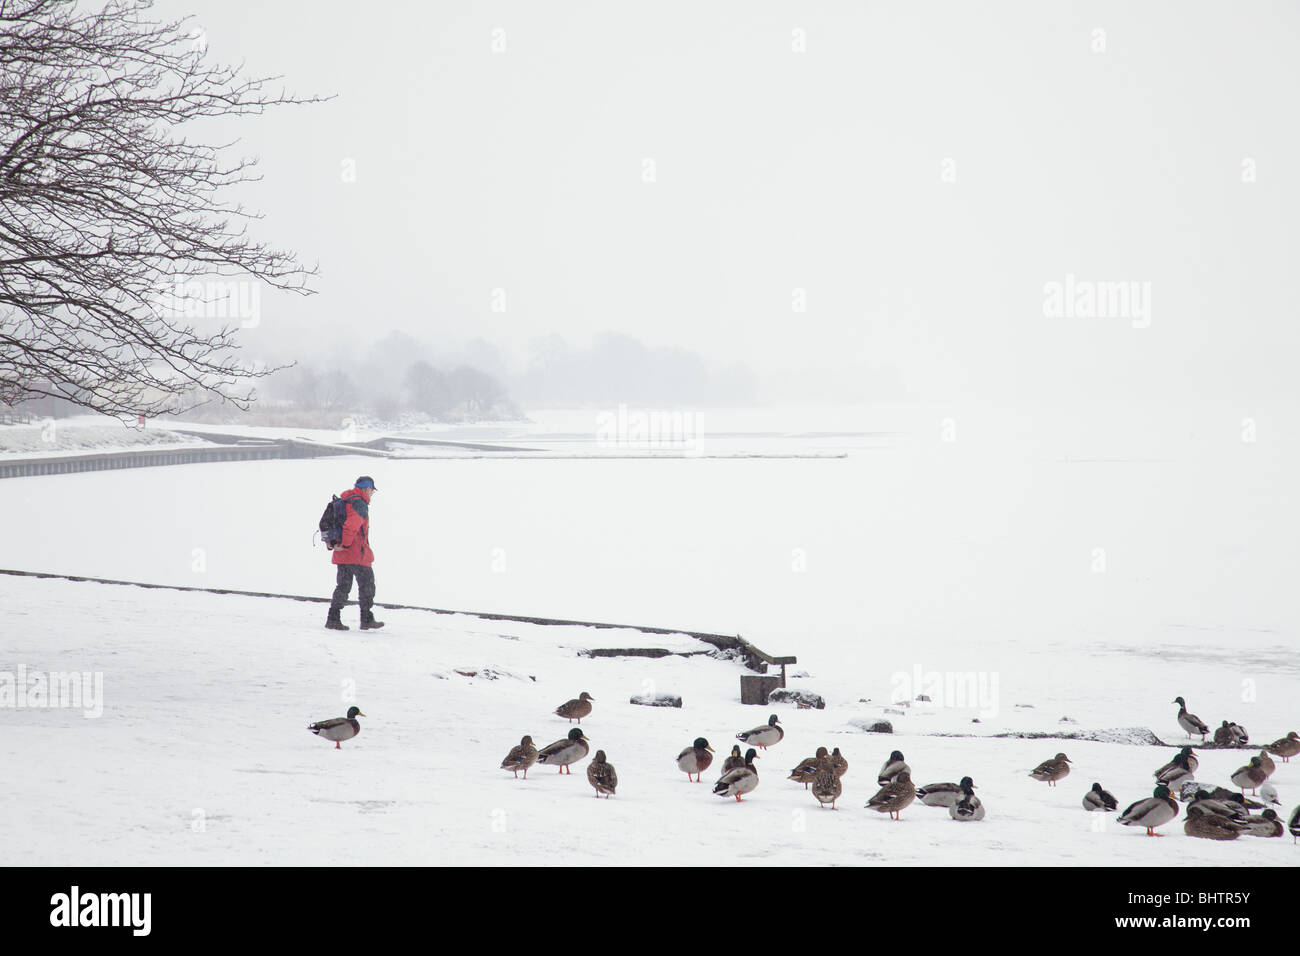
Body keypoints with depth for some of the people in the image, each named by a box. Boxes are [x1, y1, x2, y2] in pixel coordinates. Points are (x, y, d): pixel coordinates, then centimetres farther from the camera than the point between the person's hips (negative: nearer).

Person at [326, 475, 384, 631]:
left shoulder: (343, 501, 15)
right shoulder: (360, 504, -14)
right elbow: (351, 526, -28)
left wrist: (331, 545, 14)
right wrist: (345, 545, -19)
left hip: (341, 554, 8)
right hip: (357, 554, -8)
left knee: (343, 586, 11)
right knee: (367, 585, 3)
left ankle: (333, 619, 6)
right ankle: (366, 620, 5)